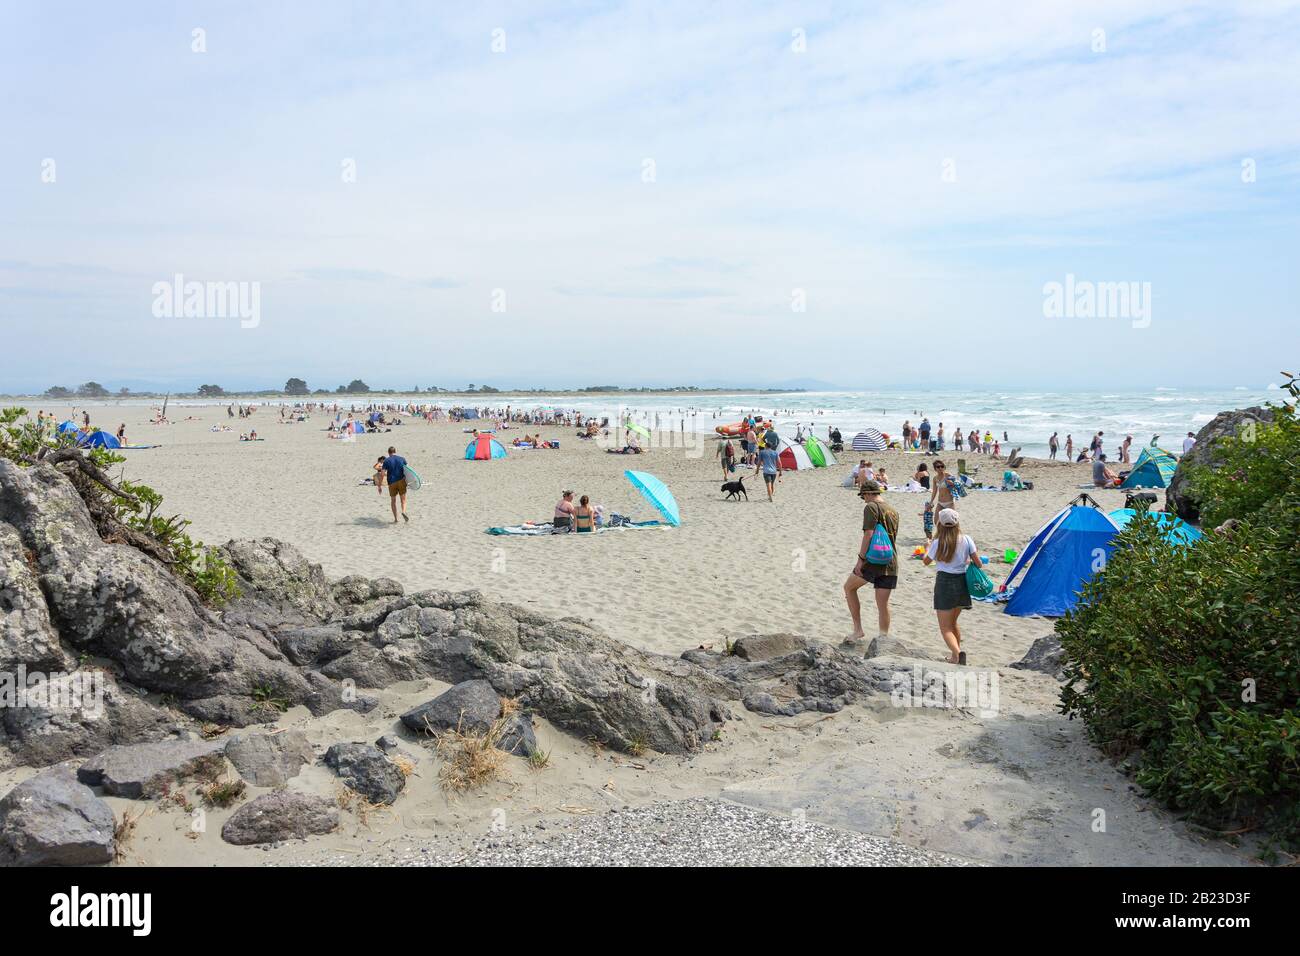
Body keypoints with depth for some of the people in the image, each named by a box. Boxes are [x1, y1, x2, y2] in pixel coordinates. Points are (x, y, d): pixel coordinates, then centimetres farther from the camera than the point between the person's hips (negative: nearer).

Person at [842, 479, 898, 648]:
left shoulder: (871, 507, -8)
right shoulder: (894, 512, 17)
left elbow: (868, 534, -17)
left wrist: (860, 559, -16)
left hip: (873, 561, -6)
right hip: (891, 564, 6)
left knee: (849, 587, 13)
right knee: (883, 604, 9)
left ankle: (858, 630, 9)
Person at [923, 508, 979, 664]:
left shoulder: (937, 543, -10)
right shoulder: (966, 540, -4)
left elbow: (926, 562, 7)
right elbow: (977, 562, -2)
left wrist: (927, 548, 27)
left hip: (944, 582, -4)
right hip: (962, 582, 4)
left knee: (945, 627, -1)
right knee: (953, 622, 25)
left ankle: (957, 652, -25)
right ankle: (956, 654, 31)